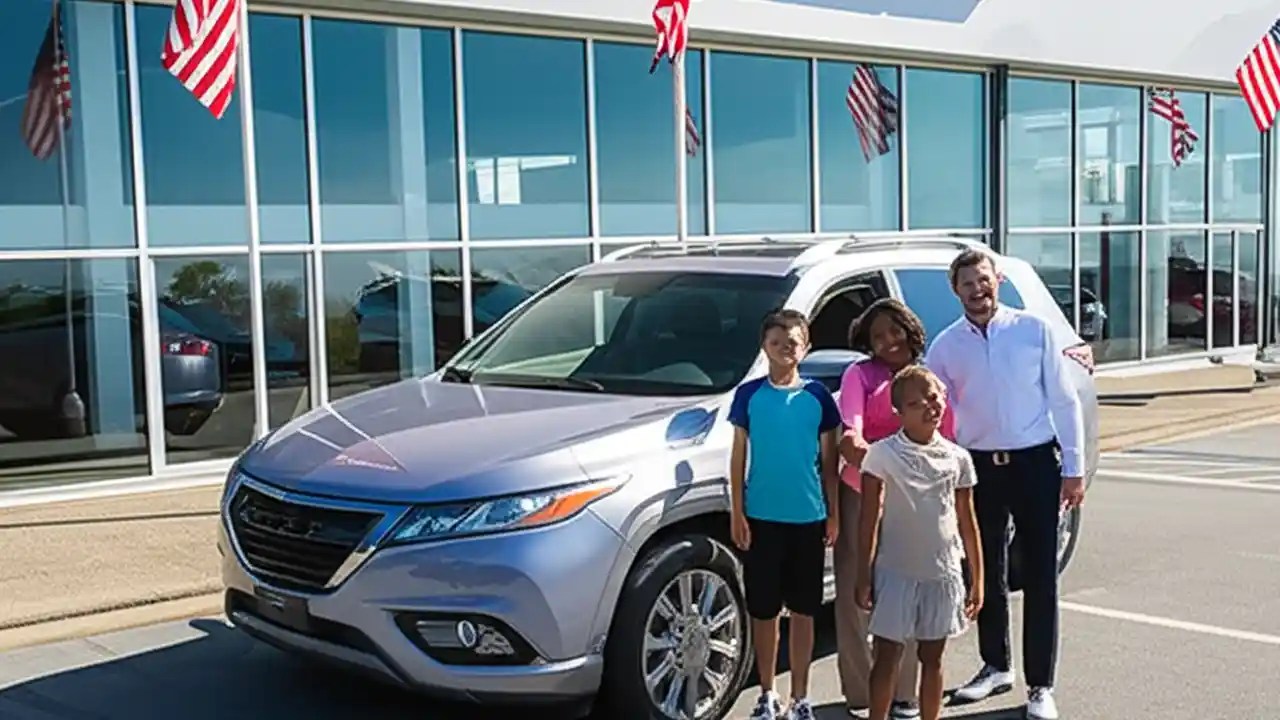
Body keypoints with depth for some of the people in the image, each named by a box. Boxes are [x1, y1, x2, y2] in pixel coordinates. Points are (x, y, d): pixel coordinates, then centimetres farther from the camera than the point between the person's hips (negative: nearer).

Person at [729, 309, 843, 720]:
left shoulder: (817, 396, 0)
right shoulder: (749, 394, -1)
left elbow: (828, 459, 5)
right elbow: (739, 457, 2)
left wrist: (833, 514, 2)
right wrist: (737, 514, -3)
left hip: (808, 517, 0)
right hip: (762, 517, 0)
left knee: (803, 610, 8)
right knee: (763, 610, 8)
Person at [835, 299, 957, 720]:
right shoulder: (860, 375, -1)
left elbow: (946, 441, 8)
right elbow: (849, 431, -17)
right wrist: (853, 443, -39)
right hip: (862, 495, -2)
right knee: (856, 591, 2)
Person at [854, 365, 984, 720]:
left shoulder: (958, 458, 2)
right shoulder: (882, 454, -7)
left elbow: (967, 523, 7)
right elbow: (869, 522, -5)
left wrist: (977, 579, 7)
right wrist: (864, 577, -6)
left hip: (943, 574, 3)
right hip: (895, 573, -2)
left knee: (932, 659, 13)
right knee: (887, 658, 5)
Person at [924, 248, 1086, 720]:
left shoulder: (1033, 330, -2)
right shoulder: (946, 346, 2)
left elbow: (1064, 401, -1)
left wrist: (1074, 468, -4)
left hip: (1036, 463, -2)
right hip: (979, 467, 2)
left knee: (1040, 578, 1)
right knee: (986, 574, 14)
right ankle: (996, 667, 32)